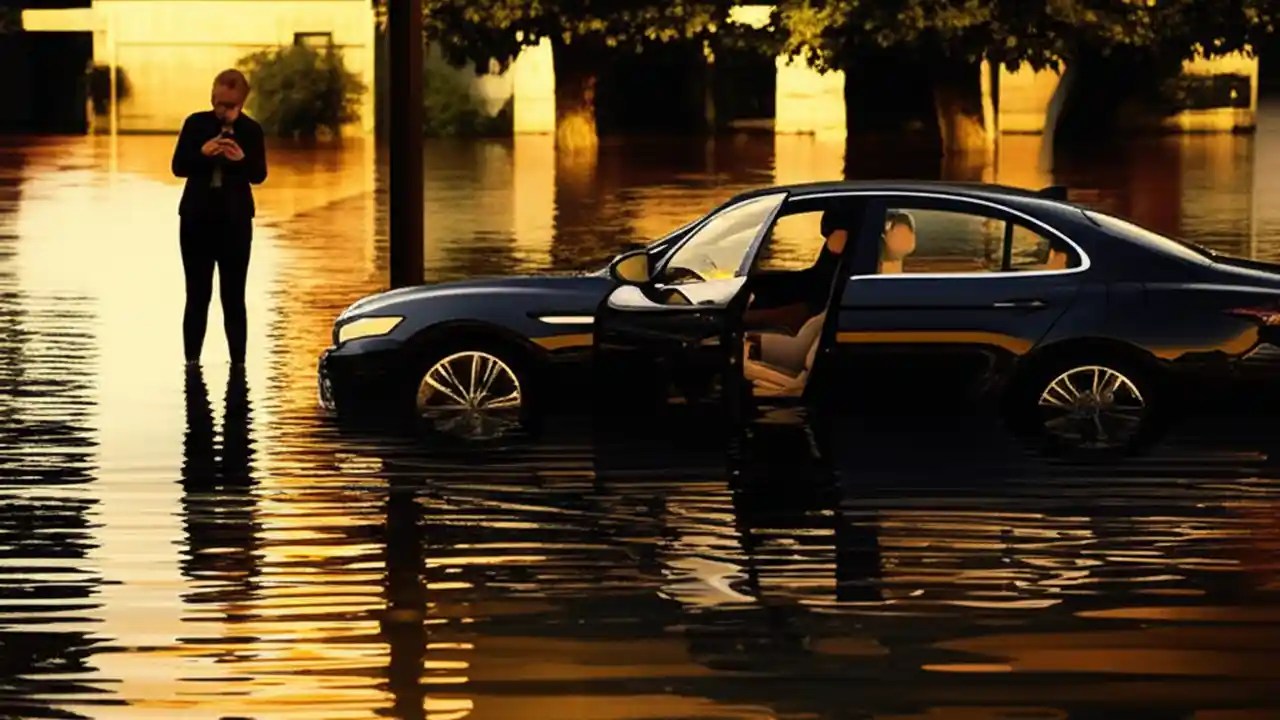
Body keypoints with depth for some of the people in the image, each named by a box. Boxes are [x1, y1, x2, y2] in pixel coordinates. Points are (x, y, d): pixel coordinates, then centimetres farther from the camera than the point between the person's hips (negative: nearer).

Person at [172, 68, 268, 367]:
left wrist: (242, 159, -23)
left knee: (233, 297, 1)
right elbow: (178, 167, -2)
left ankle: (238, 362, 3)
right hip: (196, 219, 1)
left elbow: (259, 175, -2)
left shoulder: (251, 130, -2)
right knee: (197, 294, 5)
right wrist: (202, 153, -20)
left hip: (235, 221, -1)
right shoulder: (196, 124, -1)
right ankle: (191, 360, 9)